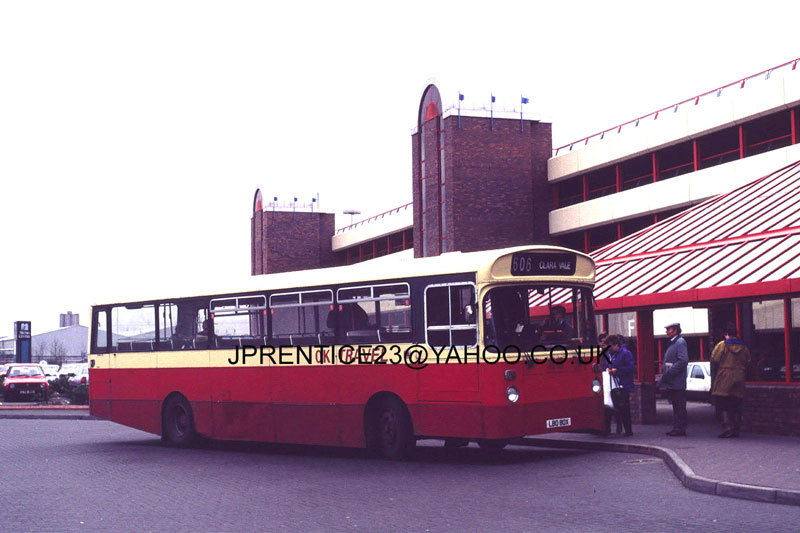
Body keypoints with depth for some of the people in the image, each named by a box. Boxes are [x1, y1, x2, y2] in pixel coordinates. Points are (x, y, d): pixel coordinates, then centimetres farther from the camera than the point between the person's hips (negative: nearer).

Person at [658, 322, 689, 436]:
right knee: (676, 406, 12)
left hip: (677, 383, -10)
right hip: (671, 383, 10)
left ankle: (680, 429, -4)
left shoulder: (680, 342, -10)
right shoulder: (672, 343, 19)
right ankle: (676, 428, 16)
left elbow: (683, 361, -20)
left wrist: (669, 373, -21)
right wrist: (664, 374, 12)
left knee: (679, 406, -6)